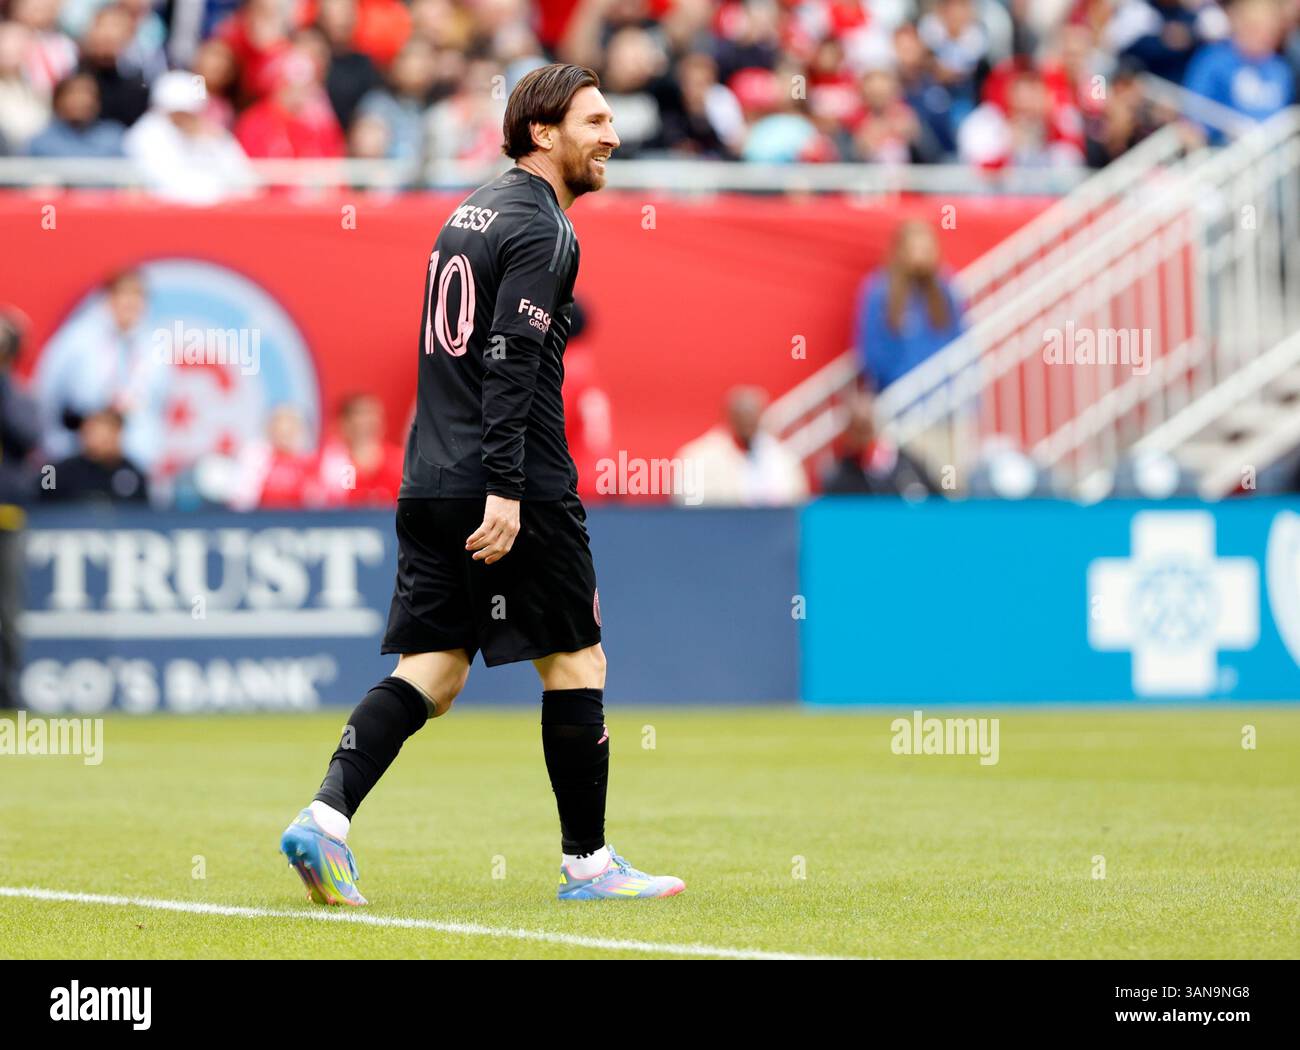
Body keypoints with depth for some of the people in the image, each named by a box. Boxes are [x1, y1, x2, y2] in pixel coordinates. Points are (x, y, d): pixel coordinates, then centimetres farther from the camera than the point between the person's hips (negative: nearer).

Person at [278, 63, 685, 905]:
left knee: (431, 669, 5)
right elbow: (511, 359, -19)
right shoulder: (542, 229, -9)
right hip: (515, 490, -8)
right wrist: (506, 489, -24)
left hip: (431, 484, 8)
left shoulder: (470, 213, 19)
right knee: (575, 661, 4)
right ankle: (586, 861, 9)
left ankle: (327, 816, -13)